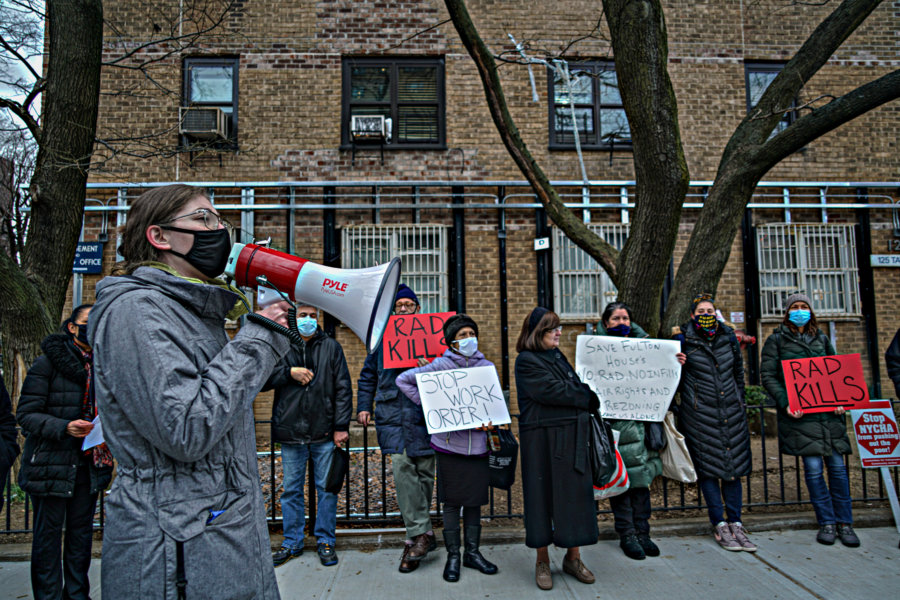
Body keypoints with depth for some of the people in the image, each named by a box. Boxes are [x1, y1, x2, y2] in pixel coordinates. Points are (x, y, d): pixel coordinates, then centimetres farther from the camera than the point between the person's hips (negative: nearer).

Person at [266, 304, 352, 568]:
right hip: (290, 431, 1)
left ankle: (325, 541, 23)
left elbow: (343, 387, 1)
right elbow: (263, 380, 1)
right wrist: (289, 372, -13)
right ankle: (292, 542, 27)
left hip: (324, 432, 0)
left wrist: (341, 425, -5)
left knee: (326, 488, 7)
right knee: (291, 490, 11)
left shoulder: (331, 347, 5)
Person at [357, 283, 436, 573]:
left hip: (424, 412, 0)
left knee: (424, 470, 4)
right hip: (392, 414, 1)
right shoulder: (383, 338, 14)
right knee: (402, 466, -13)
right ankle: (421, 533, -4)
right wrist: (363, 406, 12)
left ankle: (417, 533, 20)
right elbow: (367, 375, 21)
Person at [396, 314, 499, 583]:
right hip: (449, 443, -3)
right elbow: (403, 380, -1)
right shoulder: (441, 365, -4)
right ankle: (453, 556, 22)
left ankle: (473, 552, 29)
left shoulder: (487, 367, 5)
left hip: (477, 443, 3)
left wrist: (487, 421, -8)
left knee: (475, 500, 12)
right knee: (452, 501, 7)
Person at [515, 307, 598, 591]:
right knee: (542, 496, 3)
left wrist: (590, 395, -5)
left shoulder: (558, 357, 17)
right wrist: (592, 400, -8)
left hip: (571, 438, 7)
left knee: (575, 494, 9)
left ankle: (573, 557, 24)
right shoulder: (526, 361, -9)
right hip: (542, 439, -7)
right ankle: (543, 562, 18)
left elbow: (576, 386, 17)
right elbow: (553, 392, -16)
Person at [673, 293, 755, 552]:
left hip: (731, 410, 4)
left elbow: (738, 373, 18)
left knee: (734, 464, 5)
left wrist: (740, 402, 17)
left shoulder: (728, 337, 9)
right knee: (708, 466, -1)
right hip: (699, 412, -4)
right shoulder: (684, 340, -2)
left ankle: (735, 523, 15)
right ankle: (720, 525, 9)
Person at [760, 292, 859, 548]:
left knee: (837, 466, 4)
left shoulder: (821, 338, 16)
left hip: (829, 411, 3)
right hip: (800, 413, -3)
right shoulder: (776, 340, 4)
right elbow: (767, 376, -1)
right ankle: (826, 522, 11)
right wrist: (785, 402, -14)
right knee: (813, 468, -3)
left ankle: (844, 522, 17)